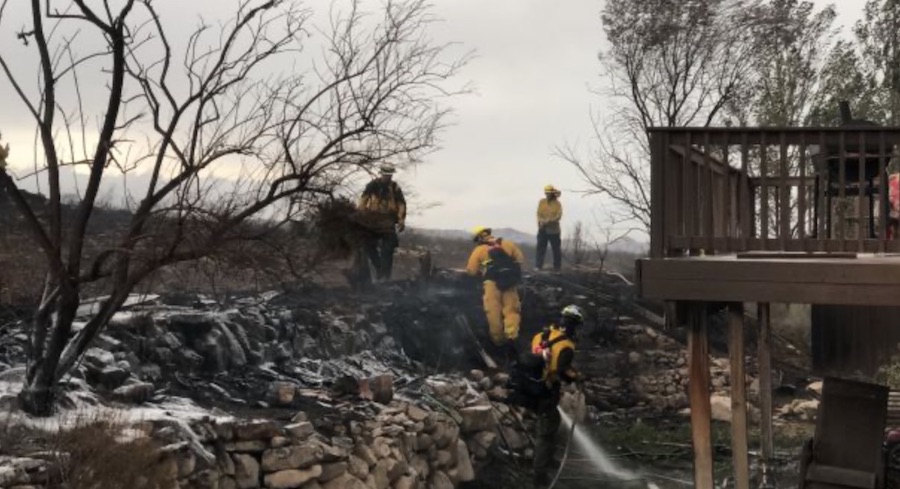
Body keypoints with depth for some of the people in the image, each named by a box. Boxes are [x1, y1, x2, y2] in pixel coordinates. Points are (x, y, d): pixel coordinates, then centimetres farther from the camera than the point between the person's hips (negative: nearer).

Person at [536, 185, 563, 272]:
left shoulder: (557, 204, -6)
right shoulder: (541, 202, 5)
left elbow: (558, 216, -15)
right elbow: (538, 214, 3)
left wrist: (548, 221, -23)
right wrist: (540, 221, -16)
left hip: (553, 229, -3)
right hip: (542, 229, 3)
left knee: (556, 248, 4)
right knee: (540, 247, 0)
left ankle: (556, 267, 13)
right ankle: (538, 266, 3)